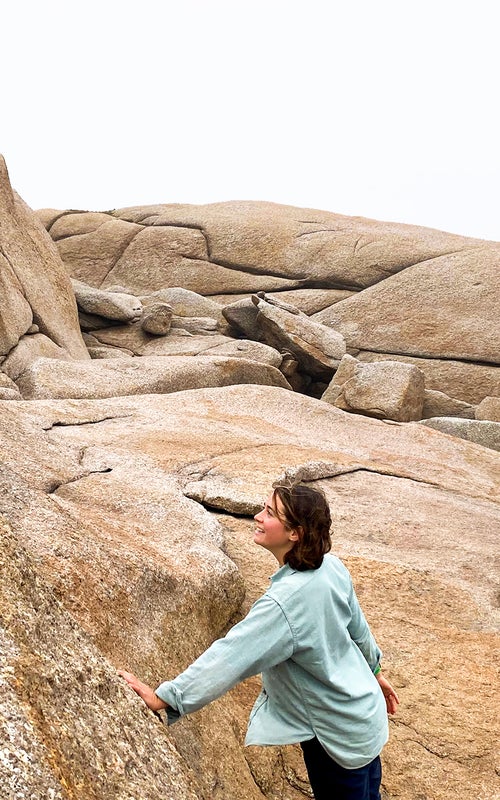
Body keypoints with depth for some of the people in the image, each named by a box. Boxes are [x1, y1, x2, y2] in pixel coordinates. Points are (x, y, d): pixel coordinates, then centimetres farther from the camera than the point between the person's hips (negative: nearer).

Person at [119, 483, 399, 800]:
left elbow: (230, 656, -35)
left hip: (338, 735, -7)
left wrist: (162, 697, -30)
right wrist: (374, 670, 22)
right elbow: (358, 627, 5)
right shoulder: (332, 567, -10)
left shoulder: (285, 602, -35)